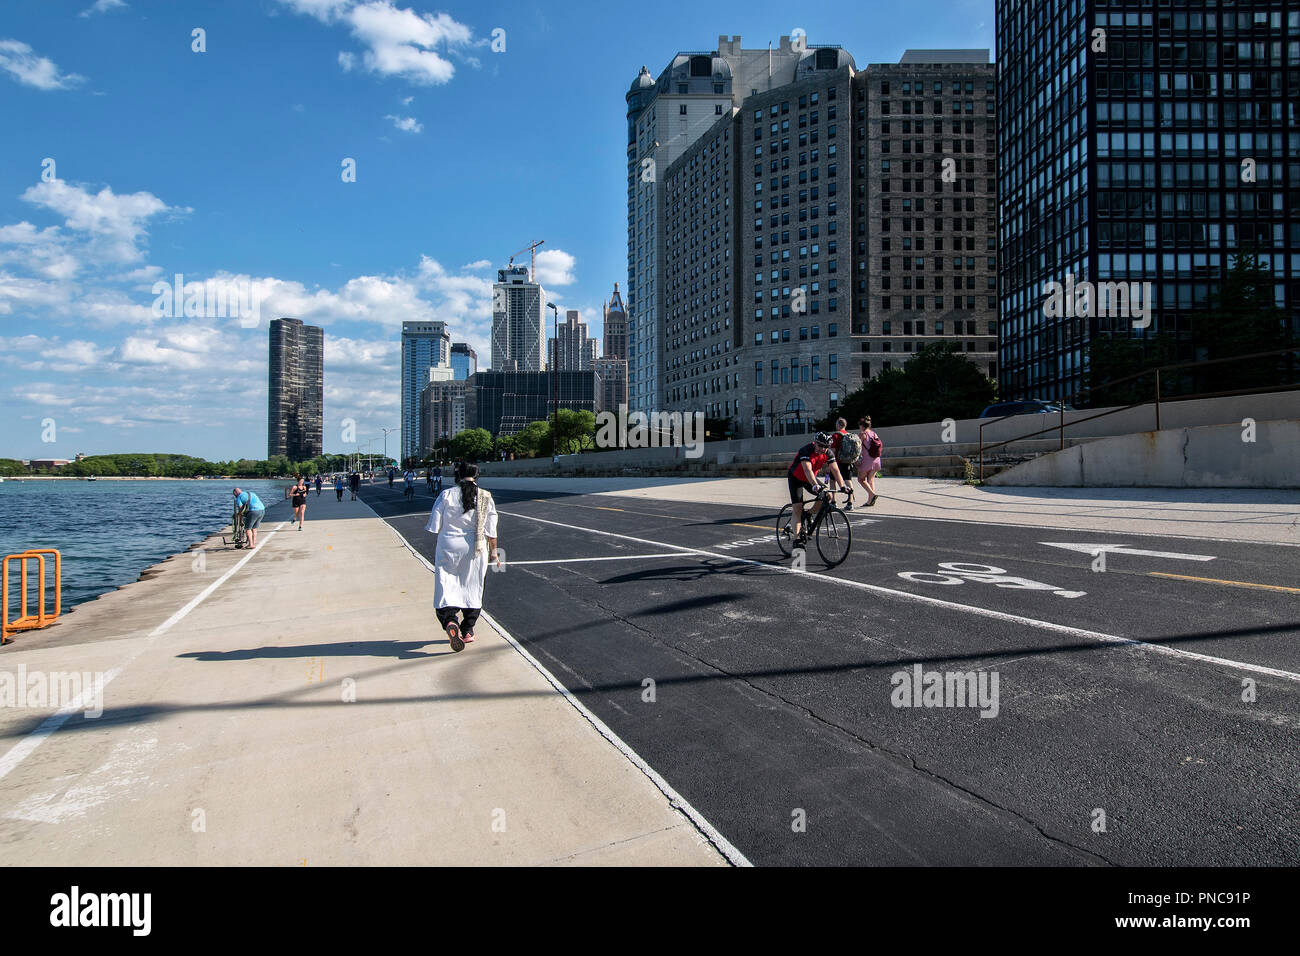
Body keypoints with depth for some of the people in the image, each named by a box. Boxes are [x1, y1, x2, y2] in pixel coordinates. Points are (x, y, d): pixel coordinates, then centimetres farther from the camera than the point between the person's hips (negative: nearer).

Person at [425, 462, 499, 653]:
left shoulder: (446, 495, -5)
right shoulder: (486, 498, -2)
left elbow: (434, 527, -3)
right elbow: (491, 531, 1)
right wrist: (493, 552, 13)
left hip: (448, 548, -1)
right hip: (475, 551, 1)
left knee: (446, 588, 2)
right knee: (473, 590, 13)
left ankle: (450, 622, -22)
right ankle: (467, 631, 20)